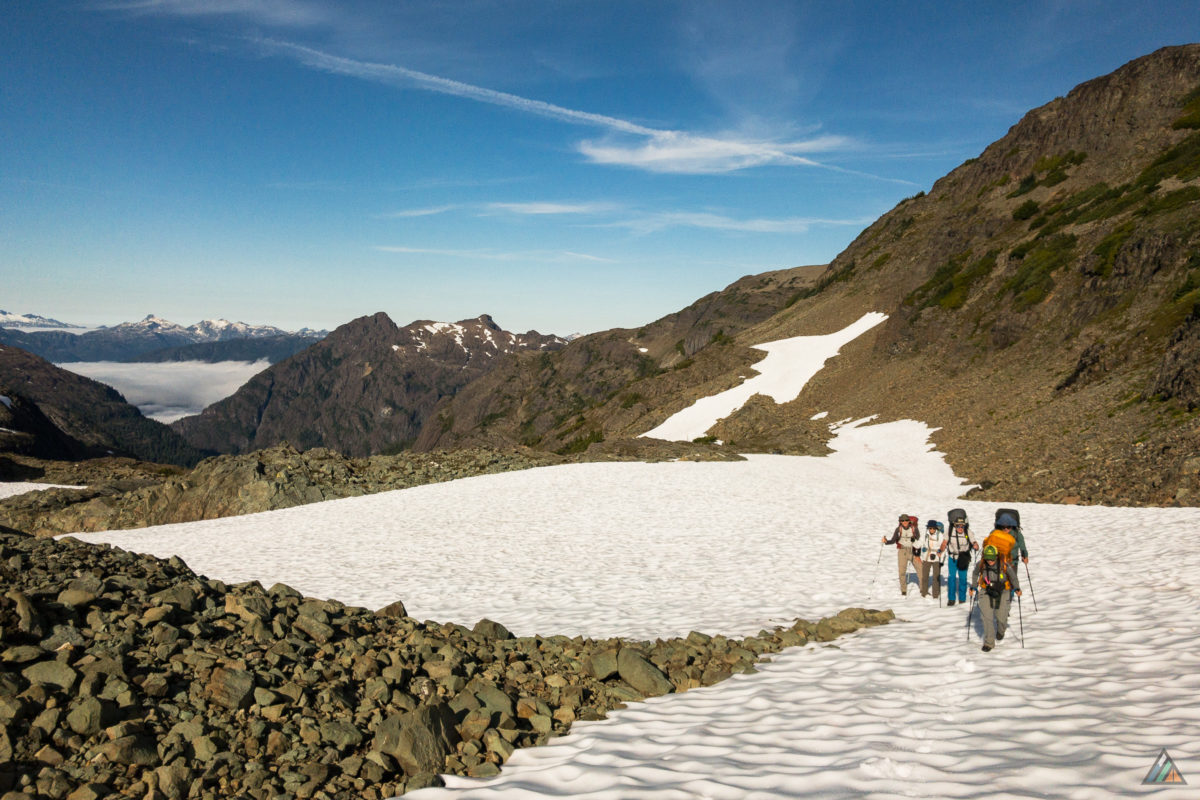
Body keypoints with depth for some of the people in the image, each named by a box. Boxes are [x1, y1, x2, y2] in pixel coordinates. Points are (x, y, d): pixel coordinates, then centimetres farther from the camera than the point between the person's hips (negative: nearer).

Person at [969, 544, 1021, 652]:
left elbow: (1013, 577, -5)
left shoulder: (1005, 565, -22)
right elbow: (975, 574, 5)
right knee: (986, 617, -11)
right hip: (986, 593, 1)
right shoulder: (980, 565, -16)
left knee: (1001, 617, 6)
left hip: (1002, 593, -1)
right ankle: (989, 642, 0)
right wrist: (973, 587, 1)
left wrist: (1017, 589, -16)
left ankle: (1001, 630, 44)